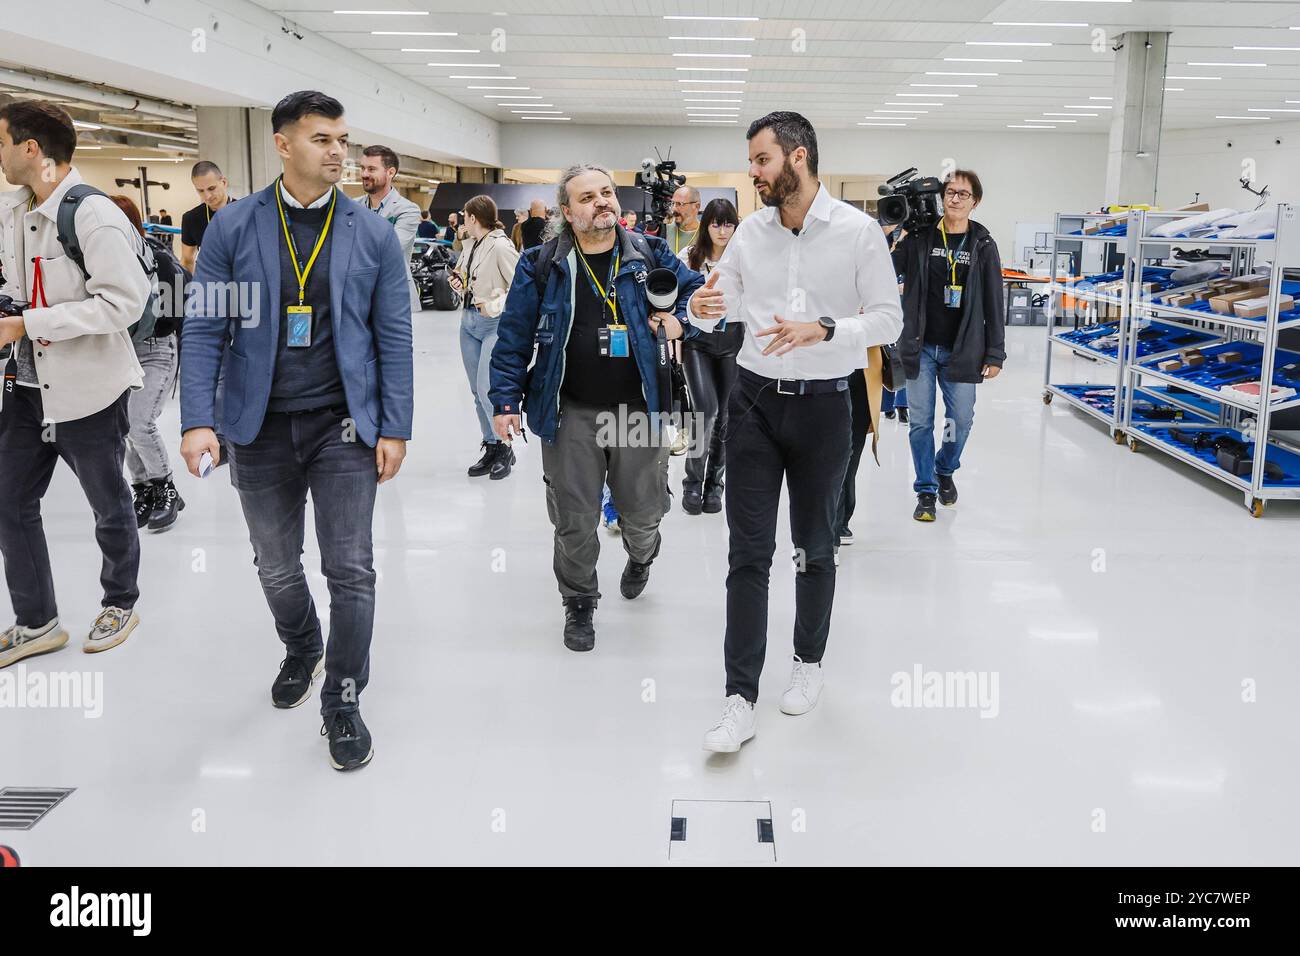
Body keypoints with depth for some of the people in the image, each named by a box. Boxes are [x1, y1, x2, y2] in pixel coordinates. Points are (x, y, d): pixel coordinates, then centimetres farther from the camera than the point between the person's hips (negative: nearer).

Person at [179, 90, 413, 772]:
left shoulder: (373, 235, 0)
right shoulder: (233, 228, -1)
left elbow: (393, 337, 1)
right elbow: (204, 329, -2)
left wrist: (394, 428, -4)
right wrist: (198, 420, -12)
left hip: (344, 423, -1)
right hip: (260, 427, 1)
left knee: (350, 570, -2)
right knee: (276, 568, 16)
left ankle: (342, 703, 14)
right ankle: (301, 651, 45)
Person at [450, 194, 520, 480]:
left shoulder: (500, 246, -13)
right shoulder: (472, 245, 10)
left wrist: (495, 306, -22)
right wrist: (460, 283, 3)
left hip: (494, 324, -8)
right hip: (469, 321, 8)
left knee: (487, 390, -12)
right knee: (477, 391, 9)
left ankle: (504, 447, 6)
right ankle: (491, 448, 19)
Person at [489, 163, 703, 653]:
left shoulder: (650, 254, 3)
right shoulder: (542, 264, -2)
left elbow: (698, 290, 16)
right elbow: (515, 336, 1)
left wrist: (680, 319, -4)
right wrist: (505, 400, -2)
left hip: (640, 410, 1)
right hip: (571, 414, -1)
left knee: (643, 512, 12)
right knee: (574, 519, 5)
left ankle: (640, 557, 49)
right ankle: (579, 603, 28)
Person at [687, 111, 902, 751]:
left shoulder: (859, 231, -7)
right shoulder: (751, 231, 3)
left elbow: (888, 319, -8)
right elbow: (719, 305, 9)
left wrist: (822, 330, -25)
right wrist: (700, 309, -16)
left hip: (823, 405, -2)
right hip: (755, 401, 2)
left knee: (815, 548, 14)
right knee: (748, 552, -1)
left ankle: (809, 661, 36)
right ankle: (740, 699, 4)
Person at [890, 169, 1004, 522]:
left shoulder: (983, 245, 1)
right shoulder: (920, 237, 1)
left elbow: (993, 304, 1)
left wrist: (995, 354, -2)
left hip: (961, 350, 0)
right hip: (920, 347, 0)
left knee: (961, 420, 6)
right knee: (921, 421, 3)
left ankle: (945, 470, 35)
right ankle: (926, 490, 17)